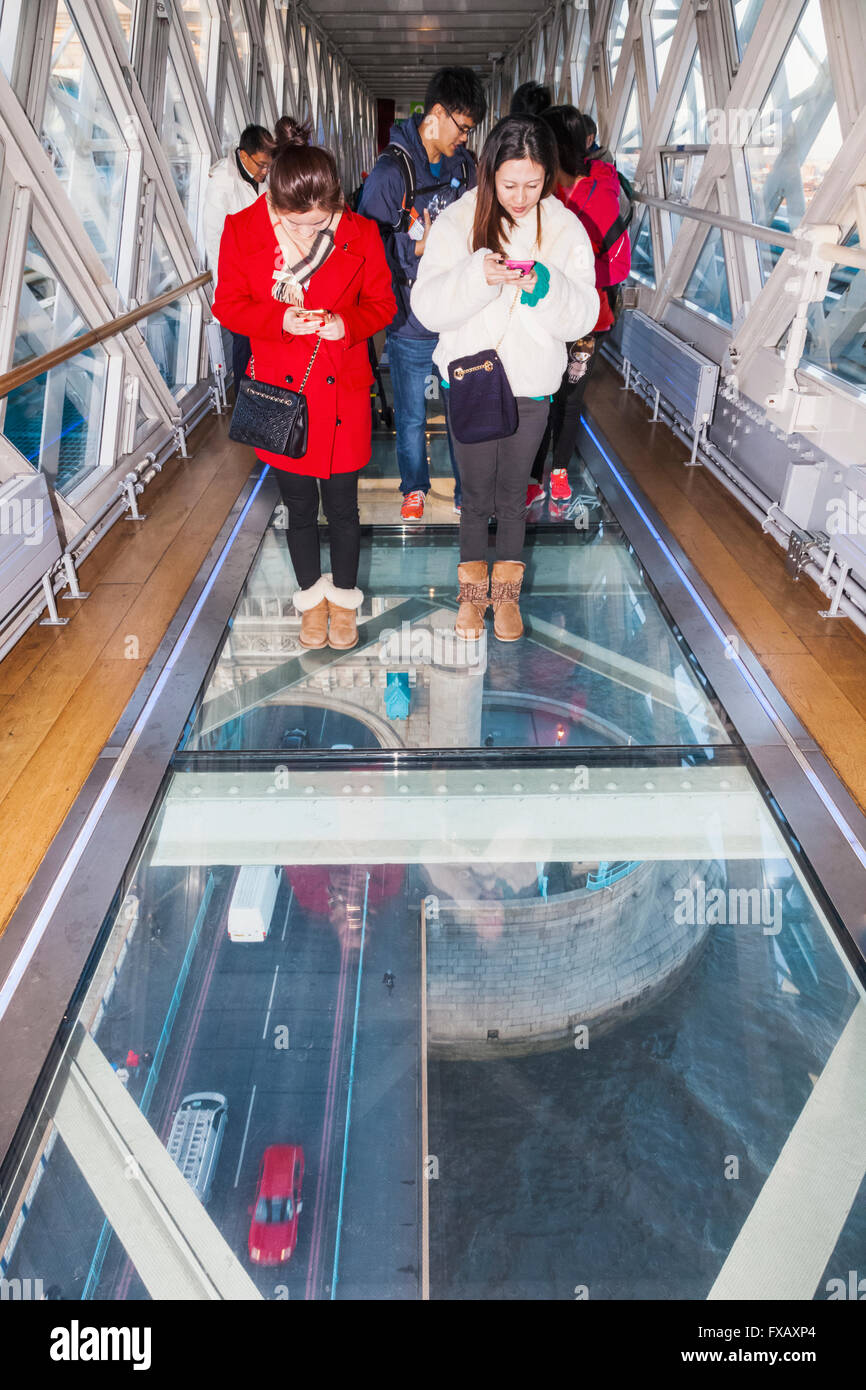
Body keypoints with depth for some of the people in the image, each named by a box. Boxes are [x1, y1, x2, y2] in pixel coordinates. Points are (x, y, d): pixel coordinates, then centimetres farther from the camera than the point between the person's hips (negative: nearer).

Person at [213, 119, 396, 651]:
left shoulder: (361, 234, -8)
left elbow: (383, 304, 2)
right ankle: (312, 597, 34)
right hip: (281, 392, 1)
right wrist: (279, 319, -20)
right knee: (299, 507, 13)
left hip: (343, 392, 0)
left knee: (343, 506, 9)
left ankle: (344, 596, 32)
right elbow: (229, 305, -1)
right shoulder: (242, 231, -7)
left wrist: (347, 322, -20)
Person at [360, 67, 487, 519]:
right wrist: (417, 248, -20)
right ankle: (414, 487, 33)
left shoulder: (464, 166, 6)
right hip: (410, 321, -4)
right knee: (412, 415, 11)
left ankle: (467, 490, 28)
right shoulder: (391, 170, -10)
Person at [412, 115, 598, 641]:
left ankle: (507, 592, 32)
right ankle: (473, 589, 30)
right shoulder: (458, 221, -9)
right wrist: (478, 275, -32)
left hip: (530, 386, 1)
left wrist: (544, 286, -28)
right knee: (476, 492, 10)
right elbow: (427, 306, -15)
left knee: (514, 492, 13)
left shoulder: (565, 228, -5)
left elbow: (582, 317, -9)